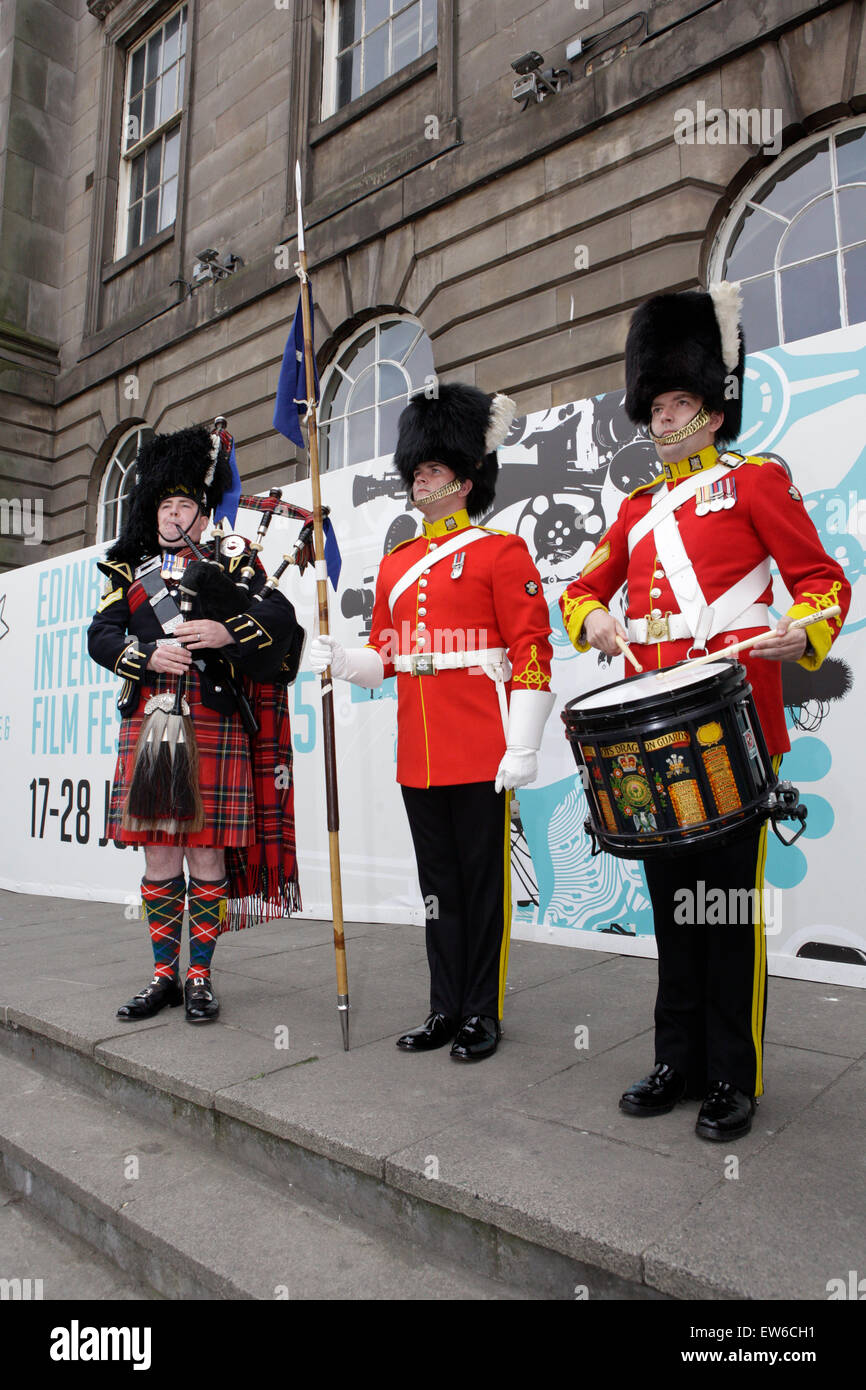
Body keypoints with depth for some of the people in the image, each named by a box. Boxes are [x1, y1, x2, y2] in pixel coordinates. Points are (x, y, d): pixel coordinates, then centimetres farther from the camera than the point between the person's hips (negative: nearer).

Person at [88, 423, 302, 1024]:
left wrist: (226, 631, -20)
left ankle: (200, 978, 14)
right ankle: (164, 976, 21)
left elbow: (282, 619, -5)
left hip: (214, 726, -3)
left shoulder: (234, 563, 10)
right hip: (147, 726, 3)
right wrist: (150, 654, -12)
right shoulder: (131, 572, 18)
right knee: (159, 855, 8)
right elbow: (100, 637, 6)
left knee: (207, 852, 1)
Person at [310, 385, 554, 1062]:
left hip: (480, 751, -6)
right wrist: (341, 660, -5)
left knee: (483, 879, 4)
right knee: (438, 881, 13)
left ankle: (482, 1014, 19)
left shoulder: (501, 551, -2)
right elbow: (386, 657, 17)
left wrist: (522, 746, -16)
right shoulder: (396, 564, 16)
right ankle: (447, 1007, 26)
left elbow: (532, 651, -9)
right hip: (418, 752, 6)